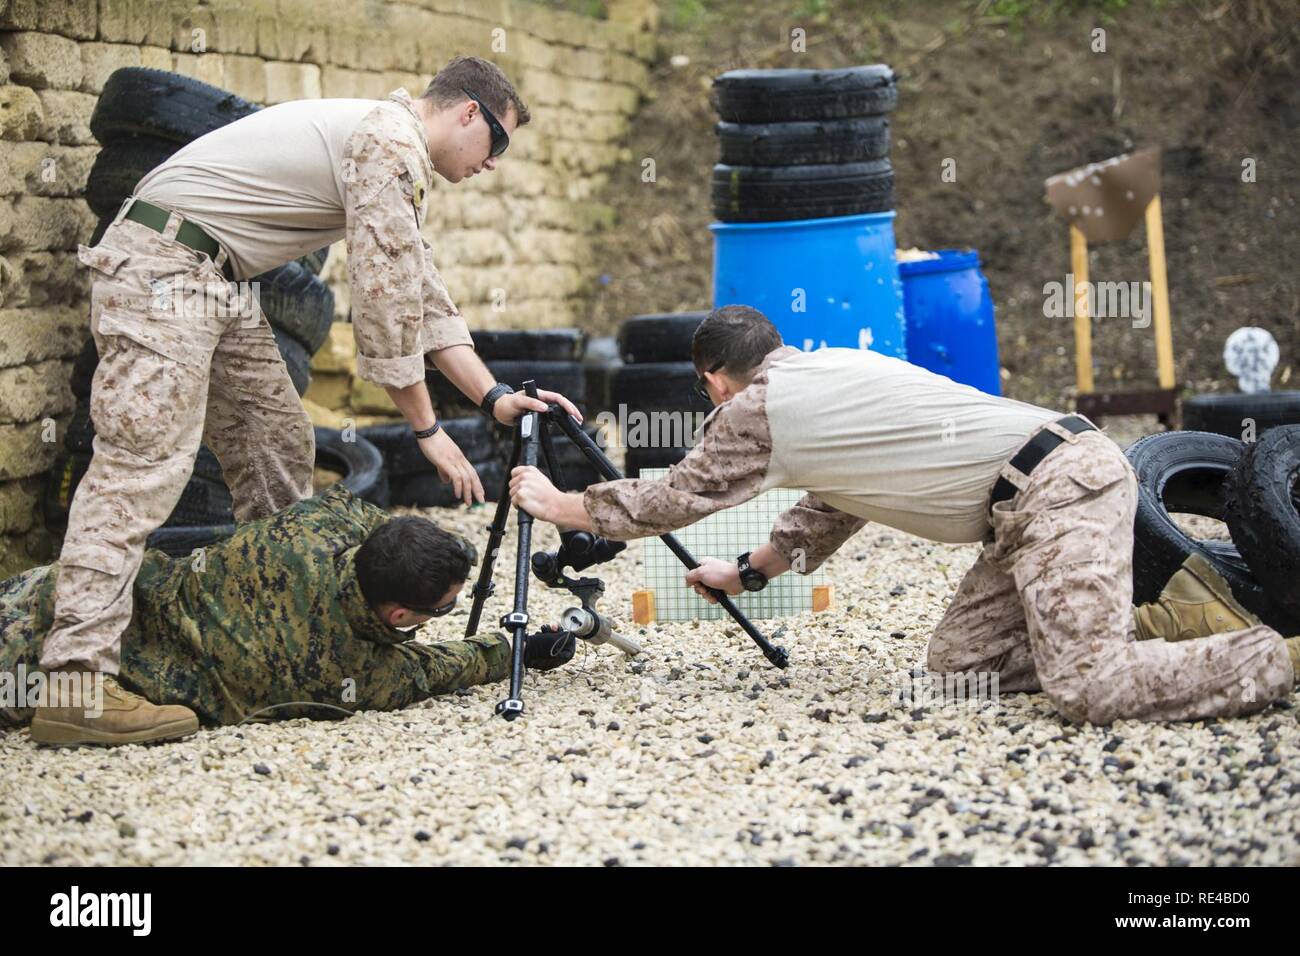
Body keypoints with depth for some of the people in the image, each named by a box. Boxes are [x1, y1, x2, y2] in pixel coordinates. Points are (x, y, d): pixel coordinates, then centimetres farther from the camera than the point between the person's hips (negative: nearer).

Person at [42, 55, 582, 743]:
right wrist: (427, 430, -8)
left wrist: (494, 397, 12)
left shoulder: (399, 161, 20)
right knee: (145, 458, -20)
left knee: (279, 445, 13)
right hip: (160, 266, -11)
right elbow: (384, 297, -15)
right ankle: (75, 674, -28)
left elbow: (421, 293, 22)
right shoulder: (392, 143, -13)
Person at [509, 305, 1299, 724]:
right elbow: (833, 509, 33)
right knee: (959, 659, 10)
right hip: (1055, 485, 9)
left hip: (1059, 489, -9)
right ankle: (1185, 616, 10)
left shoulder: (756, 409, -2)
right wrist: (748, 572, 40)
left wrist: (558, 504, 23)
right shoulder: (833, 369, 23)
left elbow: (675, 498, 10)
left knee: (1087, 689, -20)